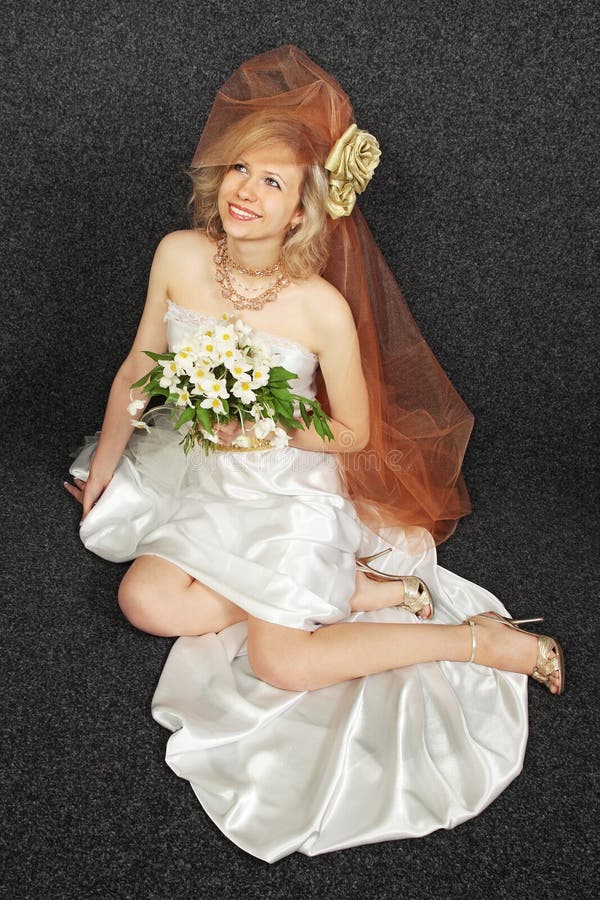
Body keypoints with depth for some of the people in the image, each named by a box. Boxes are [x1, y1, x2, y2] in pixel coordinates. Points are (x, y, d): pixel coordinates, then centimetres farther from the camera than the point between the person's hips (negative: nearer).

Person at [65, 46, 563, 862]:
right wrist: (102, 468, 12)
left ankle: (483, 639, 1)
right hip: (196, 468, 6)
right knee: (145, 598, -14)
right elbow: (137, 369, 3)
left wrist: (267, 430, -23)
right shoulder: (179, 256, -11)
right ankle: (352, 591, -3)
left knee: (279, 664, -13)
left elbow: (355, 433, -9)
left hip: (286, 485, -5)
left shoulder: (323, 307, -23)